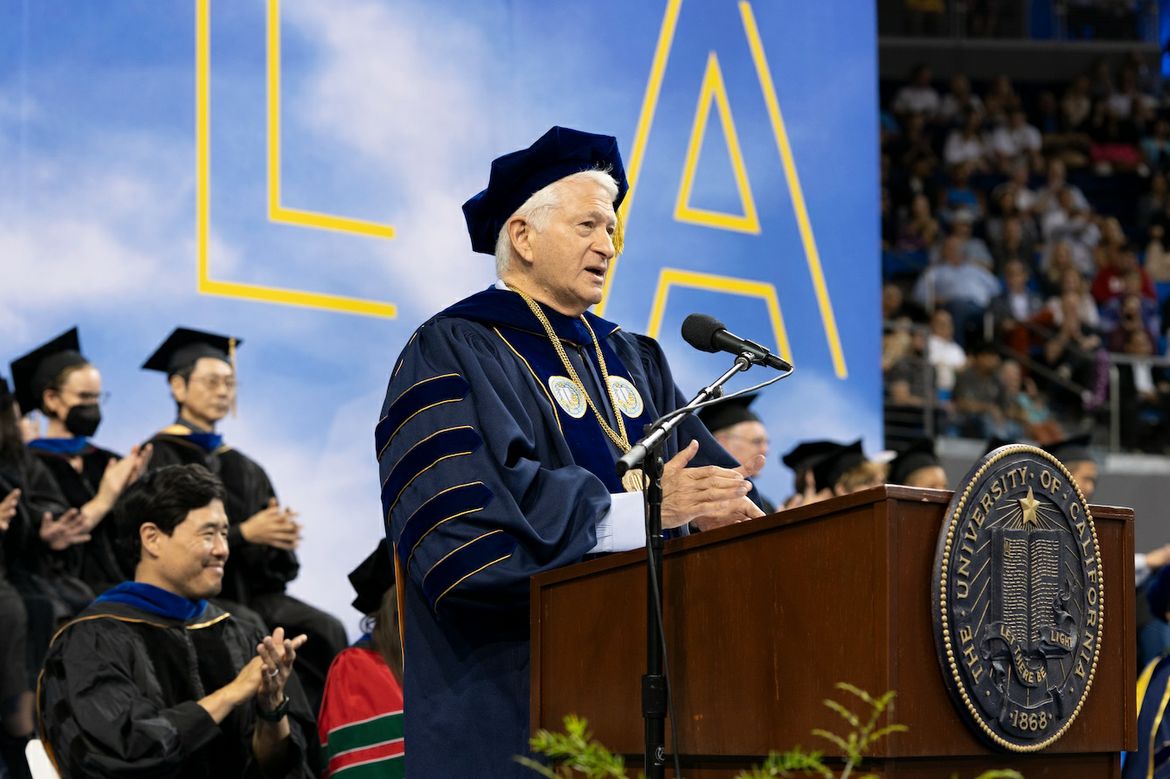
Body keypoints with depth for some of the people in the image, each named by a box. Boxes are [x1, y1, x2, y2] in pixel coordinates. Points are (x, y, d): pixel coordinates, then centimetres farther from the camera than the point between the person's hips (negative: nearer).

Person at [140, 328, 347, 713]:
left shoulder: (243, 467, 21)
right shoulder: (161, 456, 1)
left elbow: (275, 563, 18)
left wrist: (280, 536, -6)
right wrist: (244, 534, -16)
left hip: (251, 590, 6)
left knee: (325, 630, -20)